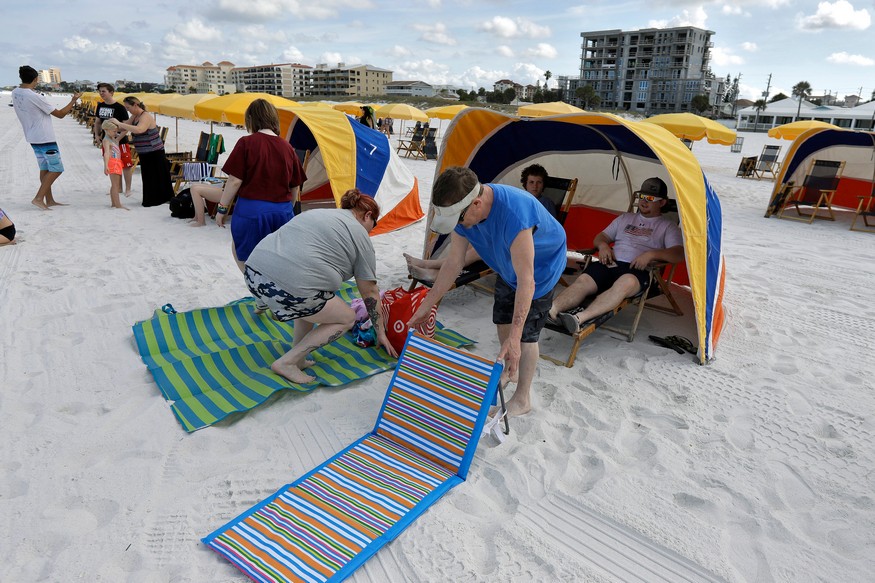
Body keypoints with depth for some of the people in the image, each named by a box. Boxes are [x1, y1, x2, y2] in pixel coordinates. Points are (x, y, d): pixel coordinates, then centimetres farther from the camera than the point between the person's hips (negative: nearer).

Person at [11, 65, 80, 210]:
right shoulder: (34, 97, -21)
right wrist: (73, 101, -1)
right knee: (56, 169, -1)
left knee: (45, 168, 13)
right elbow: (60, 114, -13)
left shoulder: (15, 93, 4)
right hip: (45, 138, -8)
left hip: (33, 137, 8)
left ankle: (49, 200, 17)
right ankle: (38, 198, -4)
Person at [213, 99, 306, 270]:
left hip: (251, 211, -4)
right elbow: (295, 186, 9)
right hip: (283, 212, 4)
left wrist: (222, 208, -1)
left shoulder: (246, 143, -9)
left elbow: (235, 180, -11)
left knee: (240, 253, 17)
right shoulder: (287, 147, 4)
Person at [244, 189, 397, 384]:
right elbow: (370, 292, 12)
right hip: (289, 286, -8)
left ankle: (298, 358, 23)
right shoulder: (359, 235, 10)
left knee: (311, 301, 31)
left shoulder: (319, 213, 29)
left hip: (253, 271, 8)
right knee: (346, 318, 12)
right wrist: (381, 333, 23)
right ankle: (287, 362, 6)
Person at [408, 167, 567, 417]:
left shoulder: (514, 214, -47)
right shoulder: (463, 211, -24)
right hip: (509, 266, 7)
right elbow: (453, 263, -12)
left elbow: (526, 281, -44)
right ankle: (510, 370, 38)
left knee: (526, 331, -8)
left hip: (542, 265, -7)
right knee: (503, 319, 14)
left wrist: (514, 337, -45)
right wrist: (426, 305, -9)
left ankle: (522, 399, 8)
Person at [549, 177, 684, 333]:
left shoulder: (668, 227, 16)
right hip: (610, 263, 4)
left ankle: (579, 318, -60)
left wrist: (651, 254, -15)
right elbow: (600, 237, 30)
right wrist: (602, 245, 4)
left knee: (625, 283, -41)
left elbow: (679, 254, 1)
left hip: (637, 269, -4)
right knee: (583, 281, -29)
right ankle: (548, 312, -50)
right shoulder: (625, 218, 29)